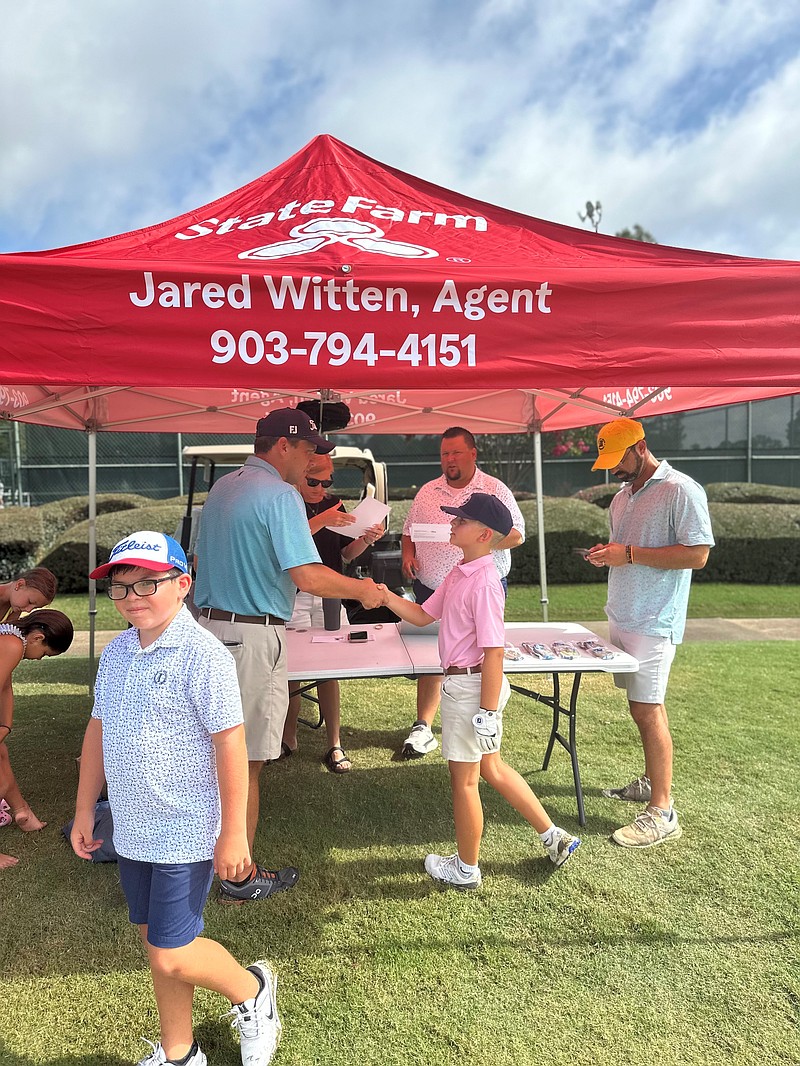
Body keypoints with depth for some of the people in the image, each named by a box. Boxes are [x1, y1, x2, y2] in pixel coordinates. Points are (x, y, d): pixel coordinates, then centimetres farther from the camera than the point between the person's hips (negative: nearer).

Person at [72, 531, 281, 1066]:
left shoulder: (203, 655, -20)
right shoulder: (116, 653, 3)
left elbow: (230, 744, -20)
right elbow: (98, 730, 13)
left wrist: (233, 833, -17)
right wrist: (85, 810, 16)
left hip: (186, 835, -7)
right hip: (133, 831, 7)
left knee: (172, 956, 1)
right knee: (156, 945, 19)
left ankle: (252, 991, 30)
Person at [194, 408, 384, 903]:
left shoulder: (221, 488, 13)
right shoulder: (281, 496, -15)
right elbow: (308, 576, -24)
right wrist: (363, 590, -9)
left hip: (208, 625, 9)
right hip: (252, 635, -9)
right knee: (246, 761, 3)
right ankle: (240, 877, 17)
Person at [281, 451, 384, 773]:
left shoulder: (334, 505, 13)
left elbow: (346, 553, 15)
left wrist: (367, 538, -3)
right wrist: (321, 521, -32)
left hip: (329, 596, 4)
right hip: (292, 597, -3)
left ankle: (334, 745, 12)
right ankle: (288, 739, 22)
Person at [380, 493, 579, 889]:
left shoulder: (483, 582, -23)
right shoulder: (459, 573, 6)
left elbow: (494, 652, -24)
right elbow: (422, 615, 12)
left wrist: (487, 712, -22)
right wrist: (386, 596, -2)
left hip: (471, 687, -10)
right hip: (462, 682, 10)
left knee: (463, 779, 9)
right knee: (491, 768, 23)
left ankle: (466, 869, 31)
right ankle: (553, 837, 36)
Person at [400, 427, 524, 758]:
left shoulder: (495, 490, 1)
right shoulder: (427, 492, 12)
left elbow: (516, 534, -4)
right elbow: (409, 532, 18)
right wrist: (408, 553, -3)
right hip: (432, 591, 3)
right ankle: (423, 727, 14)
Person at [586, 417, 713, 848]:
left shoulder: (681, 490, -11)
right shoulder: (621, 498, 15)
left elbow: (697, 554, -17)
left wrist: (629, 554, -20)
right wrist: (605, 555, 2)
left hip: (653, 622, -7)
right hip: (622, 616, 8)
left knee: (647, 711, -7)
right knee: (644, 706, 14)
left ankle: (663, 812, 3)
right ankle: (651, 781, 28)